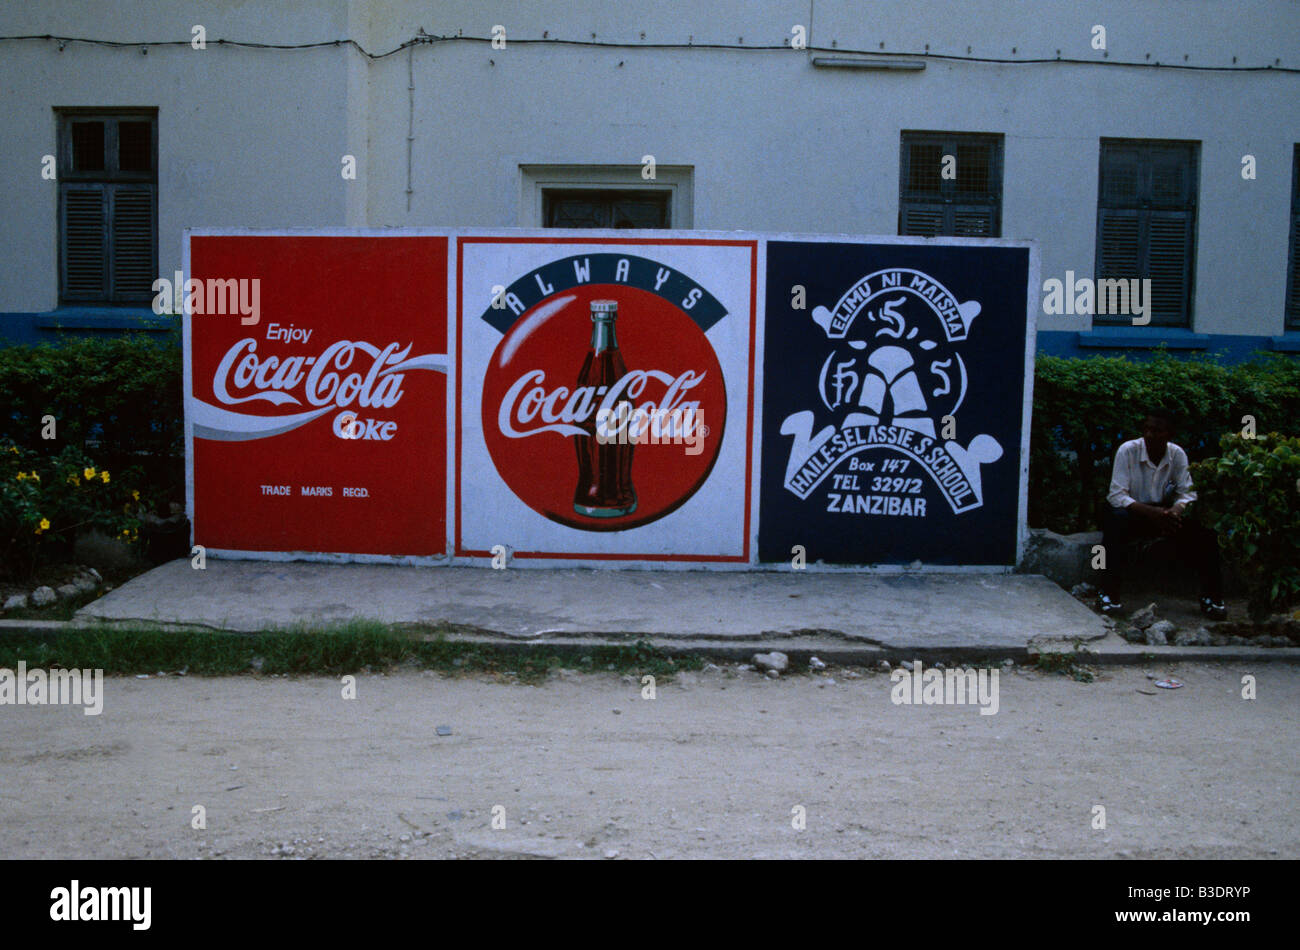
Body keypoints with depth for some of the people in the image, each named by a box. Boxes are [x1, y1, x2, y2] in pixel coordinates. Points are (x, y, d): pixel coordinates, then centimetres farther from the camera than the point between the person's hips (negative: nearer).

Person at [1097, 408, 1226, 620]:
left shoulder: (1177, 454, -5)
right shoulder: (1128, 451, -16)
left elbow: (1187, 493, -4)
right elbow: (1117, 495, -22)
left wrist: (1175, 510, -29)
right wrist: (1151, 512, -37)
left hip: (1162, 512, 3)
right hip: (1131, 512, -3)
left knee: (1202, 527, -21)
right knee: (1117, 520, -38)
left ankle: (1211, 595, -12)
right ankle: (1110, 594, -34)